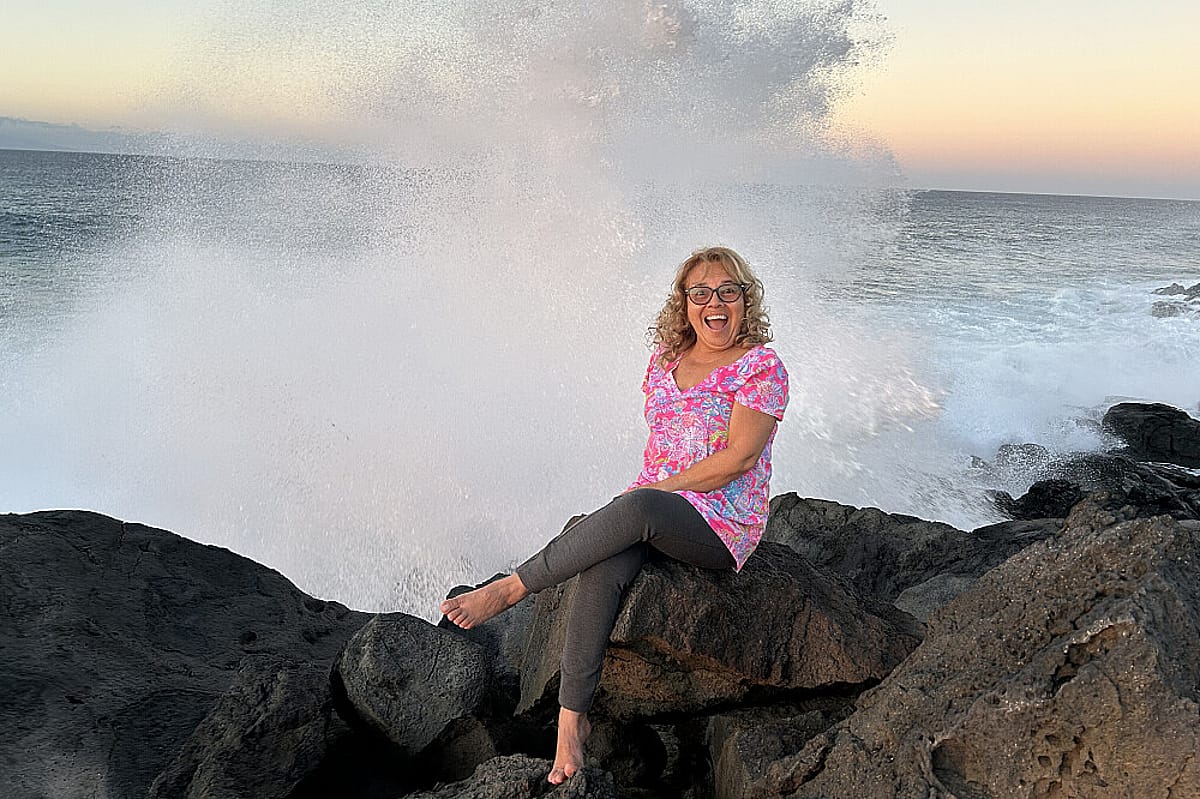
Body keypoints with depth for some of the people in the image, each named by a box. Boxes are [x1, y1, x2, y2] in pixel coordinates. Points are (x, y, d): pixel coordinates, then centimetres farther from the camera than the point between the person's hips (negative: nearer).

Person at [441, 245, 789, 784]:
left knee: (637, 507, -37)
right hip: (654, 502, 5)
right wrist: (647, 493, 1)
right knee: (603, 568, -29)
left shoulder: (762, 367, -6)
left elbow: (739, 457, -14)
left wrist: (657, 490, -14)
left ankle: (511, 588, -24)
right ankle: (571, 718, -23)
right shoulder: (664, 362, 13)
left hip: (725, 525, -5)